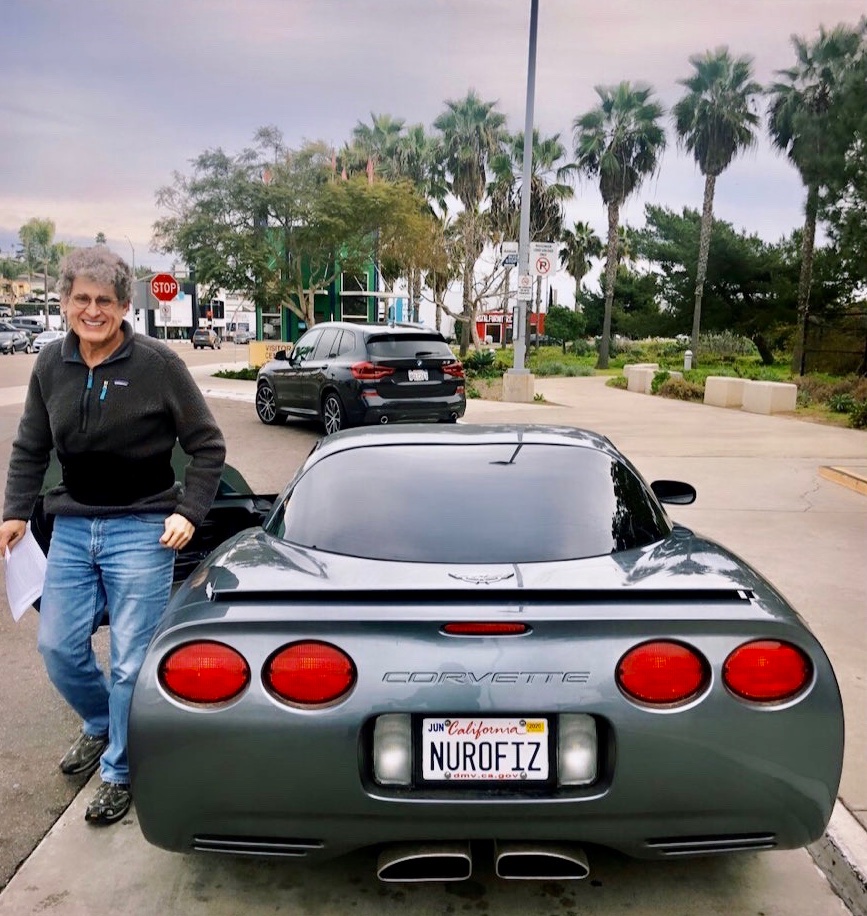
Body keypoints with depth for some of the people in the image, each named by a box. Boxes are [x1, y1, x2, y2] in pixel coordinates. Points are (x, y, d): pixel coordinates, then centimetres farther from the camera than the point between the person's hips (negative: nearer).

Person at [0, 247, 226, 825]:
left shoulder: (158, 364, -10)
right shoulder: (51, 365, 4)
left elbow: (208, 446, -5)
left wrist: (189, 513, -12)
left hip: (142, 530, -5)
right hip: (72, 526, 5)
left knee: (131, 661, -1)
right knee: (58, 646, 11)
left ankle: (119, 772, 22)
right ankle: (101, 725, 41)